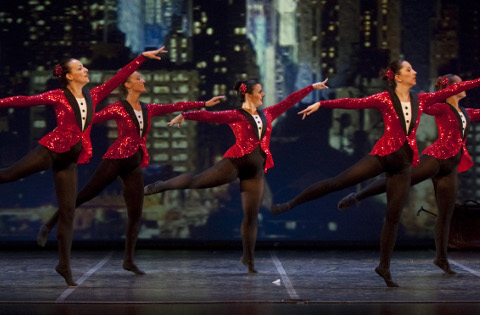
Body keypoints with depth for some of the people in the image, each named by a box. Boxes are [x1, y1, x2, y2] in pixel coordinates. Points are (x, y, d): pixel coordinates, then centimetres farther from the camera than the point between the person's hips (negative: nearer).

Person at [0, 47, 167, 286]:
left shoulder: (92, 96, 11)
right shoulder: (57, 96, -2)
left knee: (67, 212, 3)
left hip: (70, 160, 4)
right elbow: (25, 101, -6)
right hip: (52, 150, -4)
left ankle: (64, 265, 7)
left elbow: (118, 78, 14)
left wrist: (143, 57, 14)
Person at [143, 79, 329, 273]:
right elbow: (210, 116, -6)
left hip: (256, 170, 4)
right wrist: (184, 115, -13)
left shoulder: (267, 115, 17)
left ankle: (248, 259, 10)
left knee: (251, 216, 2)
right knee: (196, 181, -10)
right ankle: (160, 186, 15)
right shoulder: (235, 116, 2)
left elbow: (289, 101, 22)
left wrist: (312, 87, 26)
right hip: (235, 162, -4)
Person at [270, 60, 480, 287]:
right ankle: (290, 204, 3)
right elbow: (353, 103, -10)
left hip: (403, 163, 4)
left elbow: (452, 90, 10)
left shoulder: (420, 100, 8)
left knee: (393, 216, 5)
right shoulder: (385, 99, -5)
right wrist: (322, 104, -16)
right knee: (338, 182, -10)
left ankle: (384, 267, 13)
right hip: (383, 155, -4)